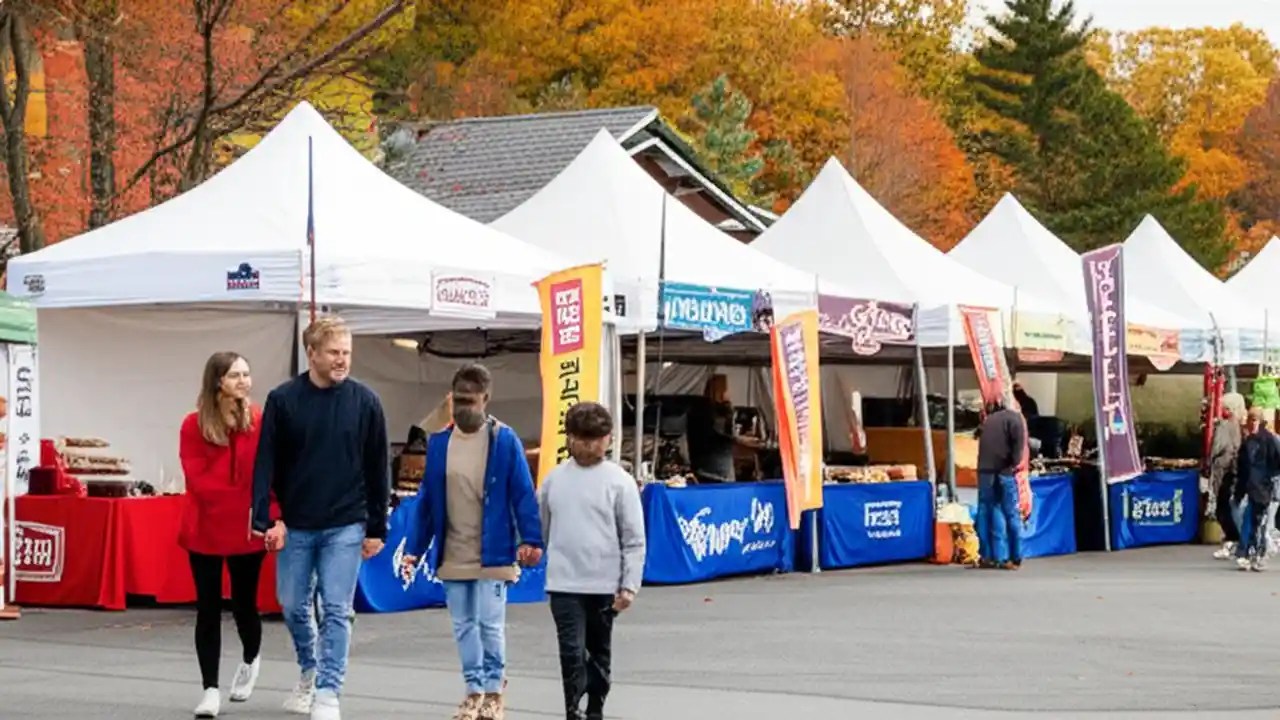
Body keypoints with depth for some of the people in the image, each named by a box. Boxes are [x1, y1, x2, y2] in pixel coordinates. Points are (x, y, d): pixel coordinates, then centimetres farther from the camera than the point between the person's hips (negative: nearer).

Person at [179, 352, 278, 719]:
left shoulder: (260, 422, -2)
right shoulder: (194, 426, -4)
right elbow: (197, 481, -8)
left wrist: (269, 515, -13)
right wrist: (243, 493, -13)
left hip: (247, 530, 1)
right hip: (206, 530, 0)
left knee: (244, 604, 10)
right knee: (208, 609, 1)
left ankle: (250, 660, 40)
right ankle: (210, 689, 7)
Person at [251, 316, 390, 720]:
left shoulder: (364, 402, -2)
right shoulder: (283, 400, -3)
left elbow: (378, 469, 2)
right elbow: (266, 463, -2)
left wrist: (377, 528, 1)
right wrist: (263, 520, -11)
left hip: (345, 527, -1)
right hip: (295, 526, 1)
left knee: (336, 611, -4)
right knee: (294, 606, 12)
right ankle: (309, 672, 35)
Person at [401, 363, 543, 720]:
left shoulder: (504, 440, -7)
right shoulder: (438, 442, 4)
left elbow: (523, 494, -7)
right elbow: (427, 500, 8)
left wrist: (530, 539, -16)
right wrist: (414, 549, 6)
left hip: (492, 554, -4)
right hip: (452, 556, 4)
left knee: (490, 625, -1)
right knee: (463, 627, 10)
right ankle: (474, 691, 21)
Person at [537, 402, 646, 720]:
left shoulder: (619, 480, -5)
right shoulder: (554, 479, 3)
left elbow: (634, 539, -4)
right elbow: (541, 527, 15)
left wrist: (630, 585, -9)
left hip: (605, 584, 0)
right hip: (565, 582, 1)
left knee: (600, 651, 12)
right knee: (572, 651, -8)